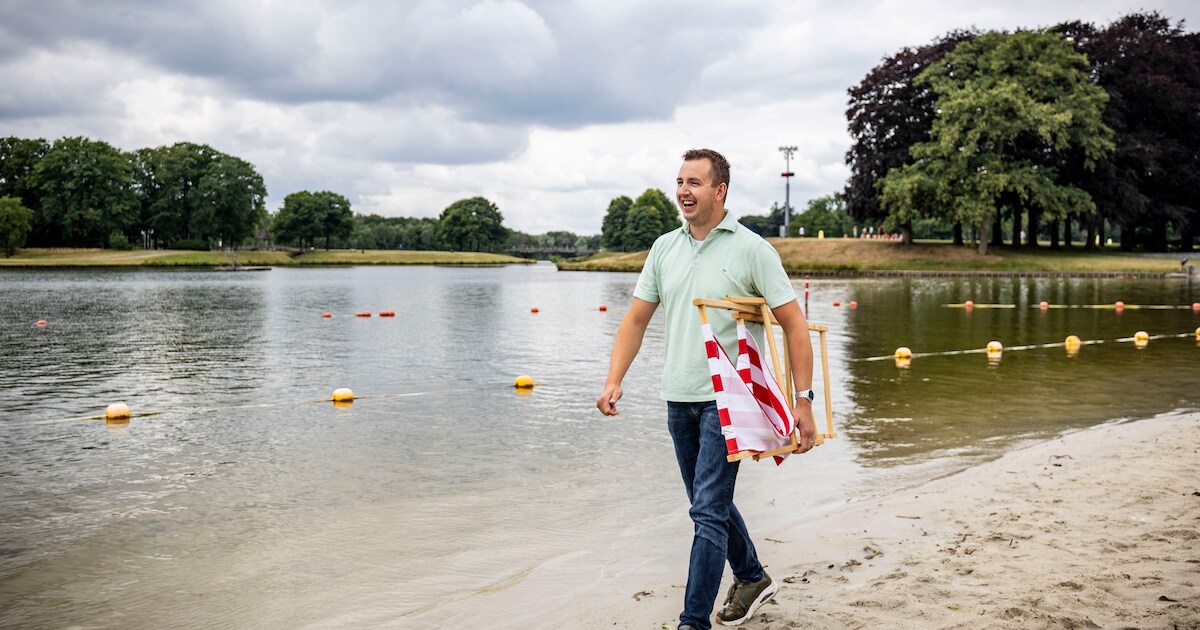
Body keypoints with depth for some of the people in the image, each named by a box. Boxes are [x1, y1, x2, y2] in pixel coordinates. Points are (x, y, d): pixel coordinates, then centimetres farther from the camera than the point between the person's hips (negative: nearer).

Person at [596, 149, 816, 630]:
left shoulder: (751, 249, -8)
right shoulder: (665, 248, 7)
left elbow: (794, 325, -8)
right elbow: (636, 319, 11)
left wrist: (804, 399, -13)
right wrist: (614, 380, -1)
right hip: (678, 399, 6)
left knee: (708, 512, -8)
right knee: (711, 503, 19)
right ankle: (752, 579, 41)